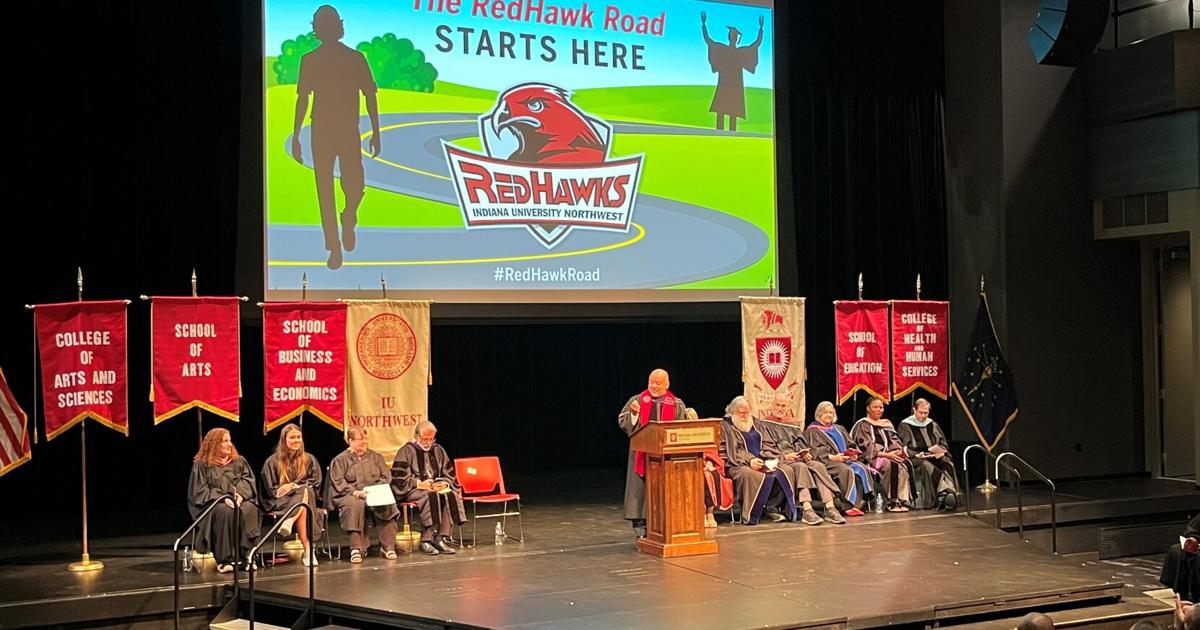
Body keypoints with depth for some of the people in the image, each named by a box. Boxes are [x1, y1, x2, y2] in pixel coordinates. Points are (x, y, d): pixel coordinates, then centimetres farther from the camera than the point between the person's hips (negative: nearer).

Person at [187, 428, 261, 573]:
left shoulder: (239, 461, 18)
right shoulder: (202, 465, 6)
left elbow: (248, 481, 9)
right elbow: (199, 490, -2)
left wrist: (240, 494, -13)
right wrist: (222, 497, -16)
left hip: (239, 500, 3)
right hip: (213, 503, -3)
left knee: (249, 510, -32)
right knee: (224, 512, -37)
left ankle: (246, 555, -29)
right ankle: (224, 559, -35)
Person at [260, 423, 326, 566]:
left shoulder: (309, 460, 13)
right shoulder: (272, 462, 5)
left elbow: (315, 482, 7)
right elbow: (271, 490, 1)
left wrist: (293, 485, -10)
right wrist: (299, 487, -13)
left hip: (306, 498, 2)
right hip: (280, 503, -2)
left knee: (306, 492, -36)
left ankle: (289, 522, -52)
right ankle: (307, 549, -48)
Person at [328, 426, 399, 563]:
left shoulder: (376, 457, 21)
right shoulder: (340, 460, 10)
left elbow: (386, 477, 14)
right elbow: (338, 482, -2)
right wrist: (355, 491, -17)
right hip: (350, 495, -3)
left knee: (387, 506, -32)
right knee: (355, 505, -40)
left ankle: (387, 546, -24)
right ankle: (356, 548, -39)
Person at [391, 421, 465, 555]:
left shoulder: (438, 450, 15)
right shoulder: (406, 451, 0)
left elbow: (449, 474, 16)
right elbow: (399, 477, -7)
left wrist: (445, 483, -7)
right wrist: (419, 483, -19)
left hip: (438, 487, 5)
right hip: (413, 490, -5)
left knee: (451, 495, -28)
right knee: (431, 496, -37)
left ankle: (440, 539, -29)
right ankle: (426, 541, -34)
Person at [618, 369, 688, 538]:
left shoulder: (677, 405, 8)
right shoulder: (636, 400, 6)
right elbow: (622, 421, 2)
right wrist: (634, 413, -17)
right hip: (642, 453, -1)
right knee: (641, 488, -3)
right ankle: (640, 523, 0)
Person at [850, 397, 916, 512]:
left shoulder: (887, 424, 24)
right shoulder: (863, 425, 4)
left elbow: (895, 440, 18)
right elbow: (866, 446, -8)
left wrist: (898, 450, -6)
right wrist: (885, 454, -20)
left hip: (890, 455, 6)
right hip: (873, 457, -6)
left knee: (907, 464, -25)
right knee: (892, 465, -35)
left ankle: (903, 499, -30)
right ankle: (892, 501, -33)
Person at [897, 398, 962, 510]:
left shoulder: (933, 425, 21)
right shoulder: (905, 426, 6)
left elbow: (944, 444, 20)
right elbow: (904, 448, -1)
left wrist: (940, 451, -4)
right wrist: (917, 455, -18)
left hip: (935, 456, 4)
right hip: (917, 458, -4)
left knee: (948, 464, -30)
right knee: (927, 466, -38)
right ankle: (945, 492, -52)